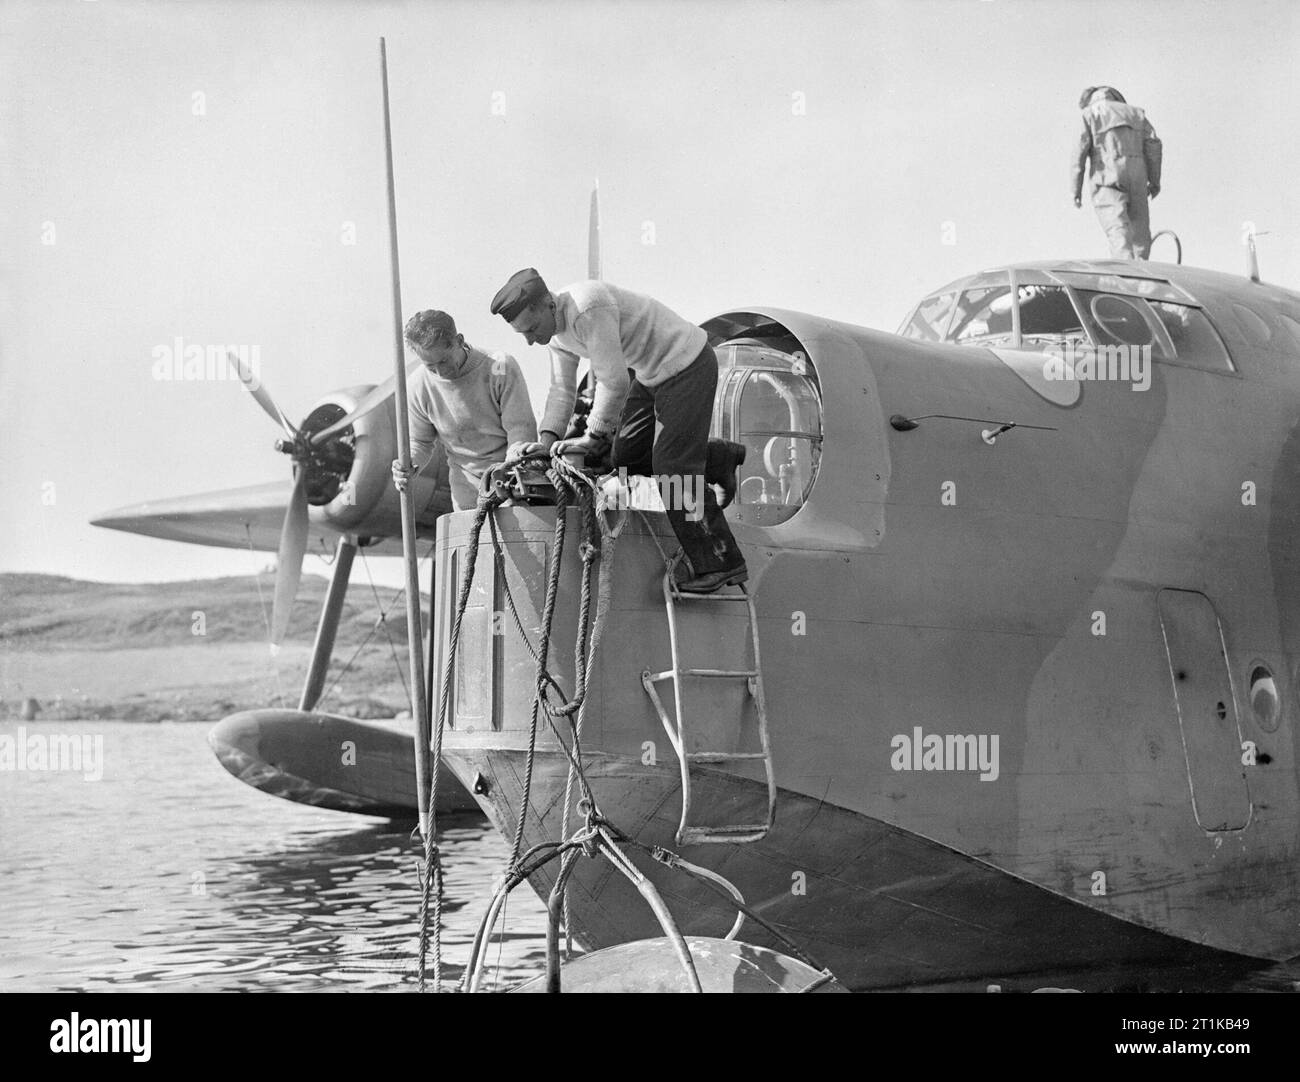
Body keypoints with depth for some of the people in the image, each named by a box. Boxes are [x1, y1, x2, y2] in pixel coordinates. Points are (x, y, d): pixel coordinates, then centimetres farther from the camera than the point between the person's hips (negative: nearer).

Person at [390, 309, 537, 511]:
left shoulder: (501, 368, -15)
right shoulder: (417, 387, -7)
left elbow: (521, 429, -13)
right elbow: (419, 441, 8)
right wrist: (408, 466, -15)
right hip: (467, 484, 2)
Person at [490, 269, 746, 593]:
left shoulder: (589, 310, -32)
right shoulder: (557, 330, -1)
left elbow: (615, 382, -30)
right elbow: (562, 389, 5)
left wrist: (592, 438, -21)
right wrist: (547, 441, -7)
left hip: (687, 364, -10)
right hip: (650, 373, 10)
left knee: (672, 468, -14)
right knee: (626, 457, 11)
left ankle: (722, 564, -7)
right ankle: (723, 457, 30)